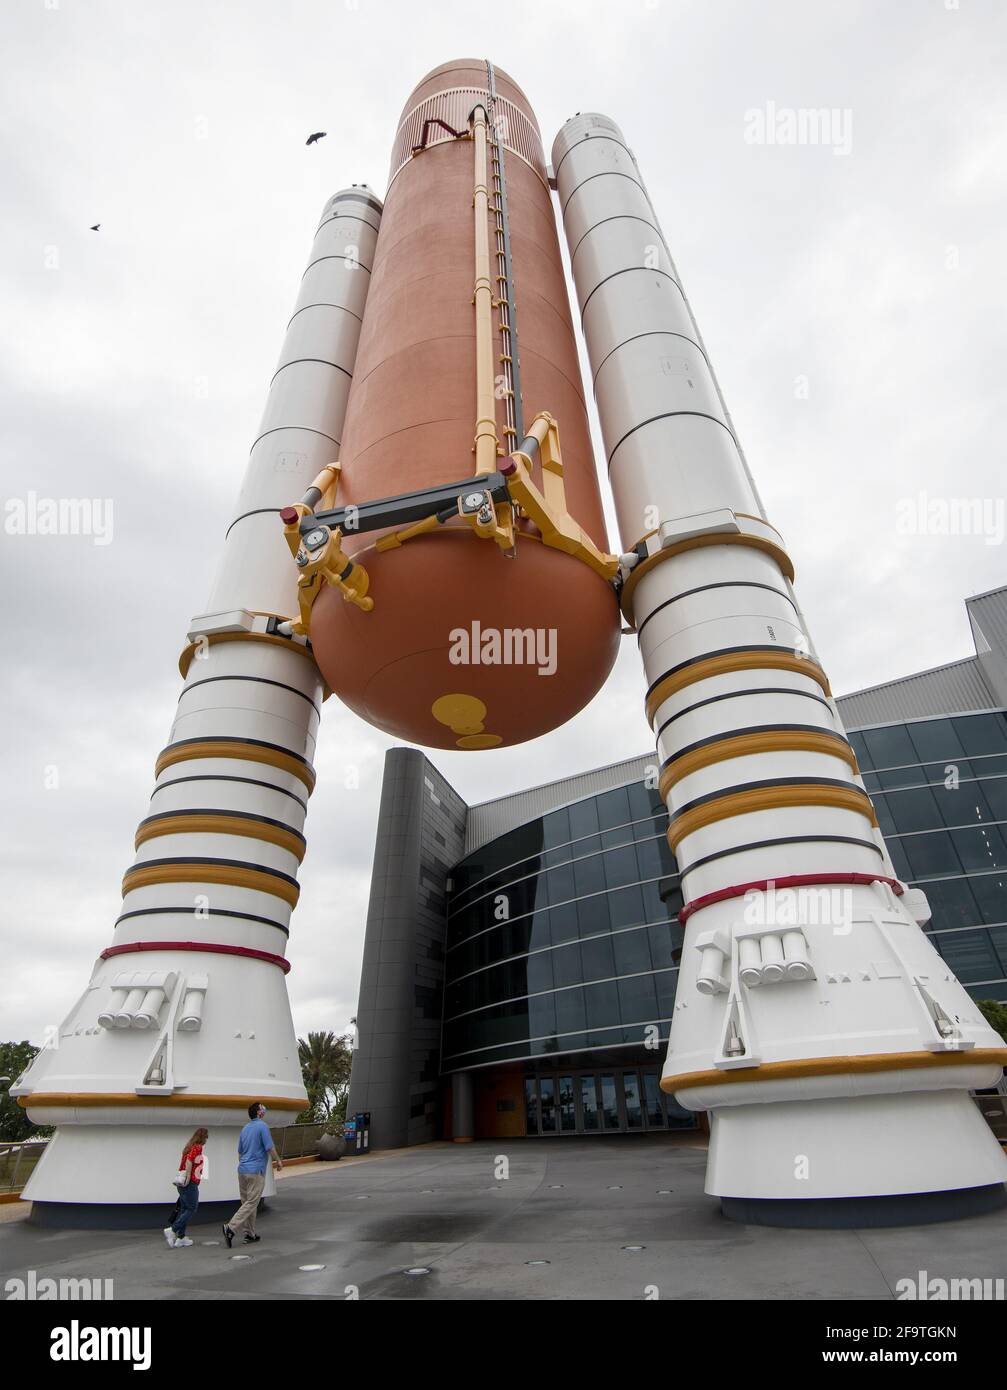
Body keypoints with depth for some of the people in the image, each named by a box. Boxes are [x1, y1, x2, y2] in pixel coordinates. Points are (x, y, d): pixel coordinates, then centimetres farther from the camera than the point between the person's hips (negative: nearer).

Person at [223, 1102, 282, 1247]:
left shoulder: (245, 1128, 12)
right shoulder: (262, 1126, -12)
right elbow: (270, 1148, -14)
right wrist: (278, 1161, 2)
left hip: (242, 1170, 8)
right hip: (256, 1171, -8)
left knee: (247, 1202, 13)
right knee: (251, 1203, -4)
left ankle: (250, 1234, 17)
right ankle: (231, 1228, -15)